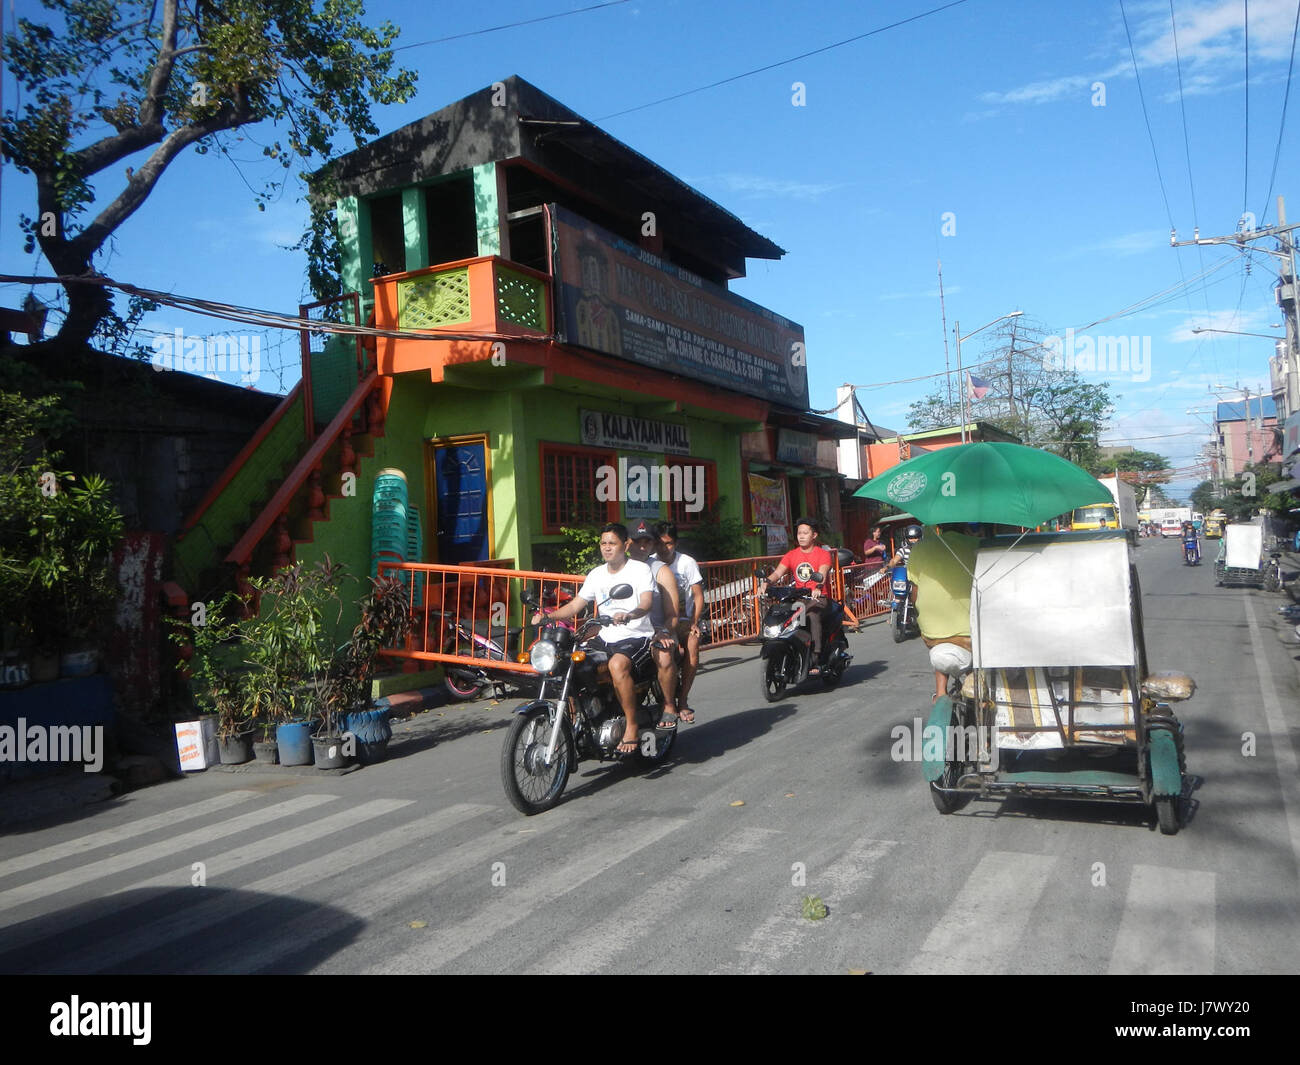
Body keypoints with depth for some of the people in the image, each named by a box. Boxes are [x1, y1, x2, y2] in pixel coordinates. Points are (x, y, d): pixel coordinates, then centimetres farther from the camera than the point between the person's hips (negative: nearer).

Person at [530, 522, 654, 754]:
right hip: (605, 637, 7)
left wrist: (628, 615, -40)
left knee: (617, 664, -36)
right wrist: (548, 616, -6)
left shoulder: (640, 569, -4)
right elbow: (575, 605, 11)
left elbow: (646, 603, -19)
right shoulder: (596, 574, 14)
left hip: (636, 635, -6)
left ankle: (631, 728, -24)